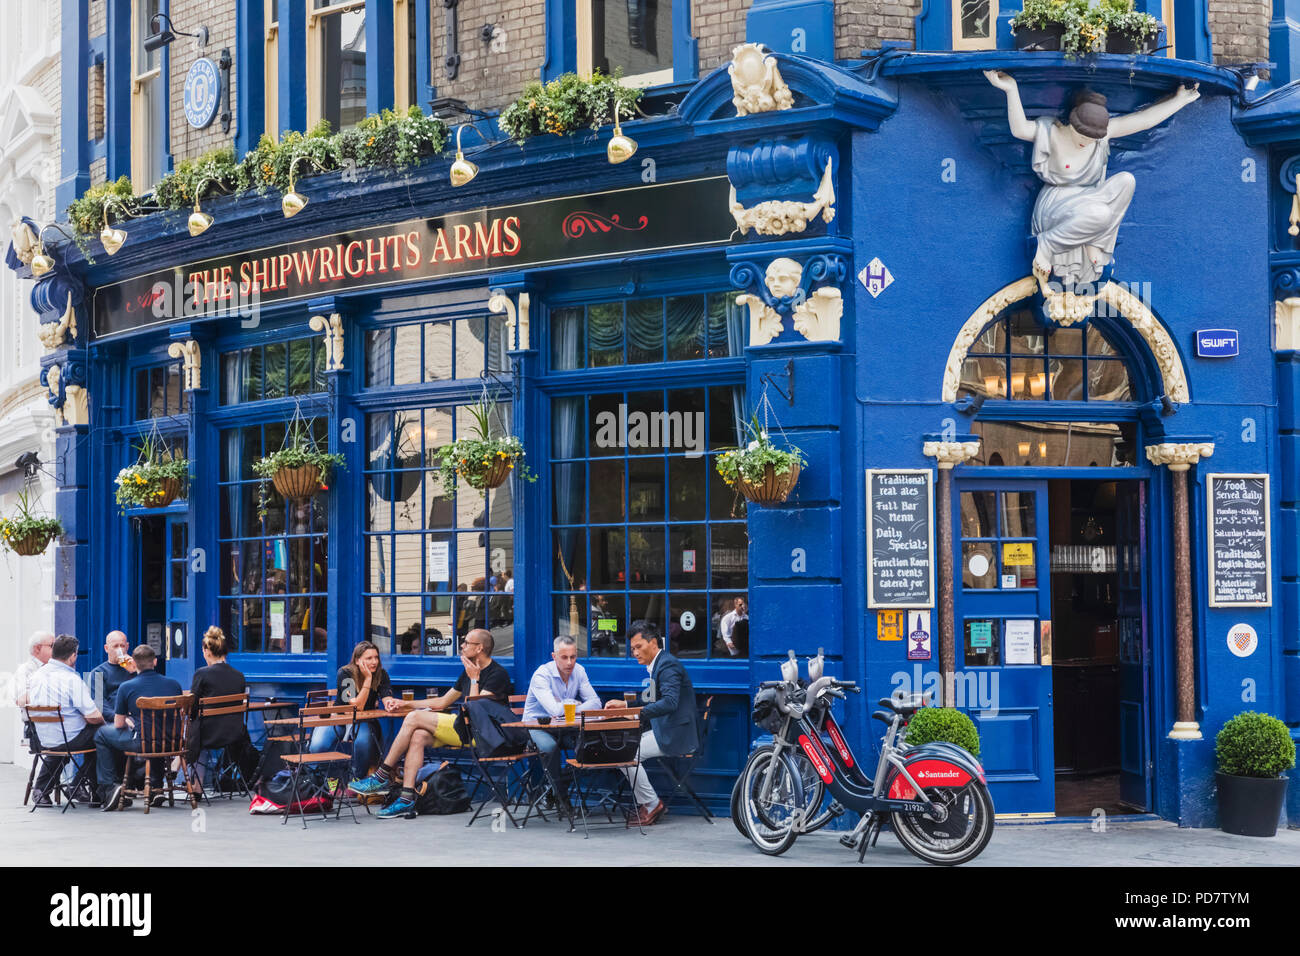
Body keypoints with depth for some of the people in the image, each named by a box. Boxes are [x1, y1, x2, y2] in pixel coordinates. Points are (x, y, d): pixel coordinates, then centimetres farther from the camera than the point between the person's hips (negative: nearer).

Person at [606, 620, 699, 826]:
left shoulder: (668, 664, -15)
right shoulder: (657, 664, 17)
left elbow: (670, 702, -28)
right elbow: (653, 704, 24)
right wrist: (624, 705, 13)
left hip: (675, 736, -11)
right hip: (665, 732, 11)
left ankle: (652, 804, -5)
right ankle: (645, 802, 10)